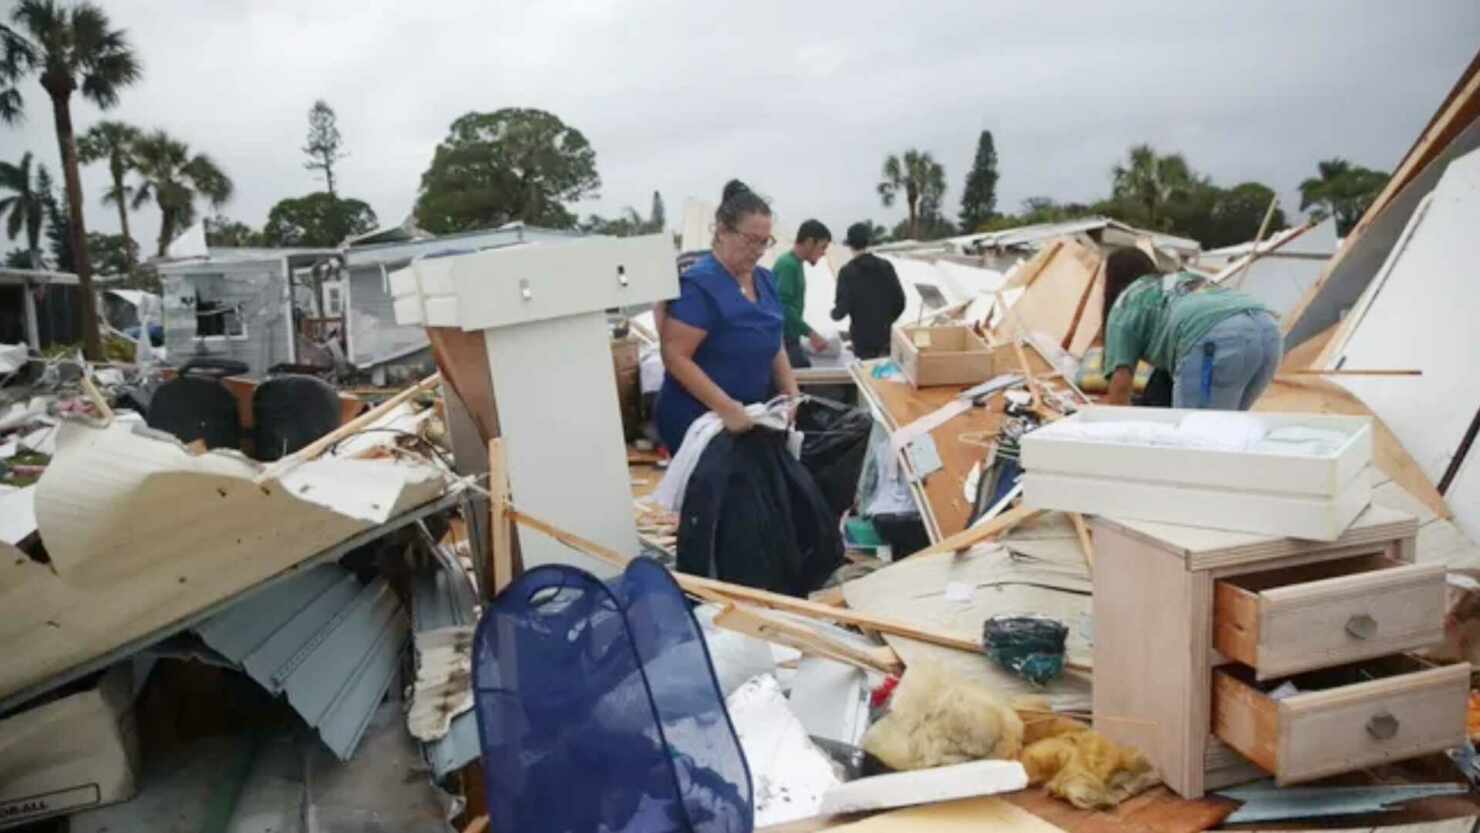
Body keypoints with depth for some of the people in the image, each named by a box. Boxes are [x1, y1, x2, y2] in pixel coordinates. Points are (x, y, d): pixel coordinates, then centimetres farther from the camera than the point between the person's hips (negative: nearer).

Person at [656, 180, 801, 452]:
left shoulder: (765, 281, 8)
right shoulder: (699, 284, -16)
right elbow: (675, 357, -20)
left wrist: (792, 395, 0)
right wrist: (726, 408, -26)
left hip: (751, 418, 7)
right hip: (698, 421, -7)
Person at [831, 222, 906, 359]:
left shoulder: (847, 271, -13)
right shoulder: (886, 266, -2)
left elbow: (842, 309, -15)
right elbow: (900, 301, 0)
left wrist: (834, 313, 8)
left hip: (862, 336, -3)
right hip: (885, 333, 3)